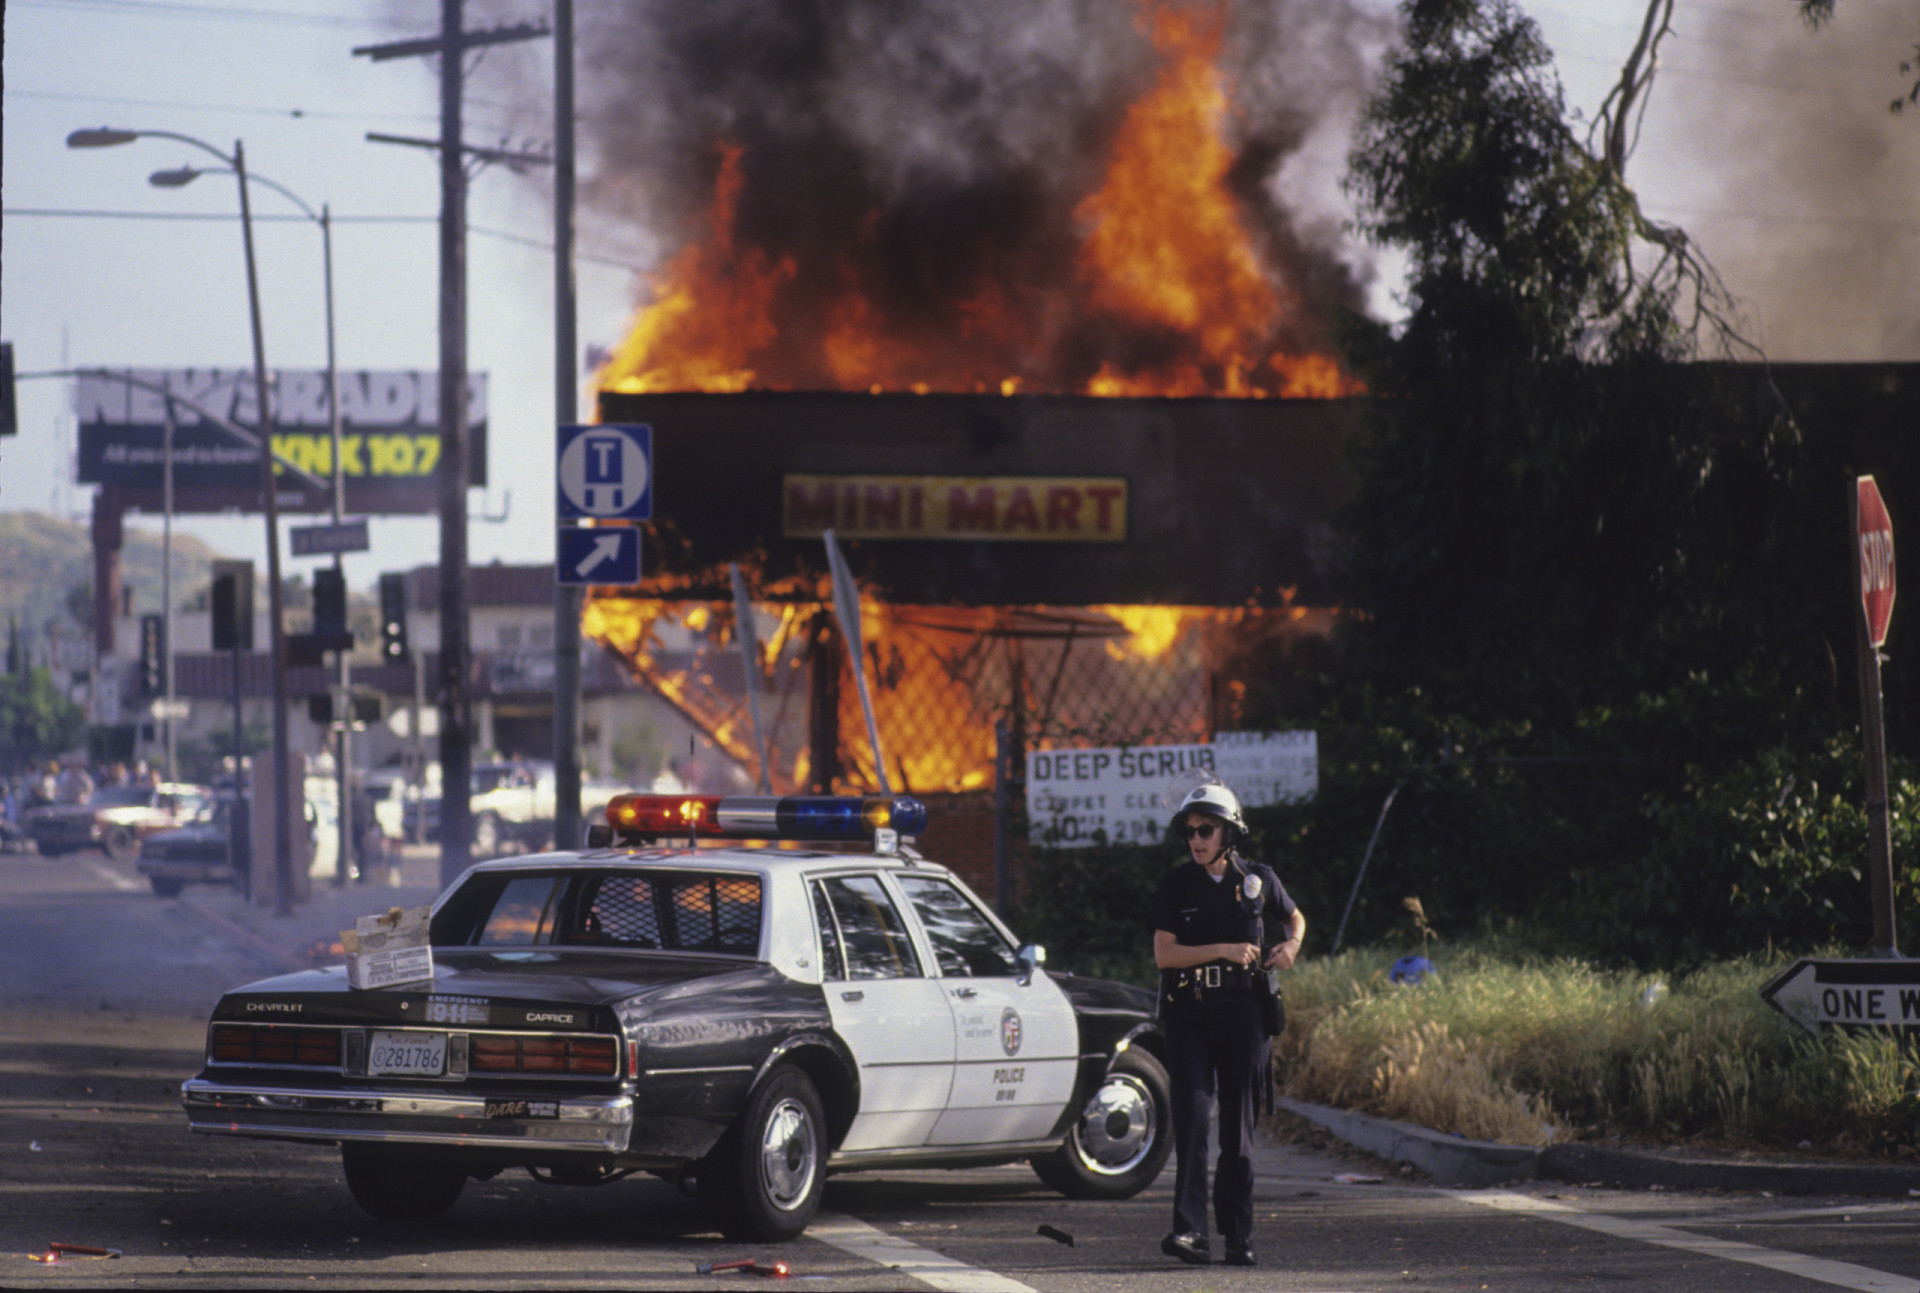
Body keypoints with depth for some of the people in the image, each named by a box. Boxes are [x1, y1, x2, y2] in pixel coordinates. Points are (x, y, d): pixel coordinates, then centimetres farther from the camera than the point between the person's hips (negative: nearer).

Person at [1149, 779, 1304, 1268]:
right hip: (1188, 1013, -1)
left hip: (1243, 1012, 1)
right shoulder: (1176, 885, 1)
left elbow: (1295, 919, 23)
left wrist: (1291, 945, 1)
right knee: (1191, 1114, -14)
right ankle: (1191, 1230, -19)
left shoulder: (1257, 879, 5)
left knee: (1239, 1126, 5)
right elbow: (1164, 953, -5)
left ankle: (1239, 1236, 11)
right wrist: (1223, 950, -14)